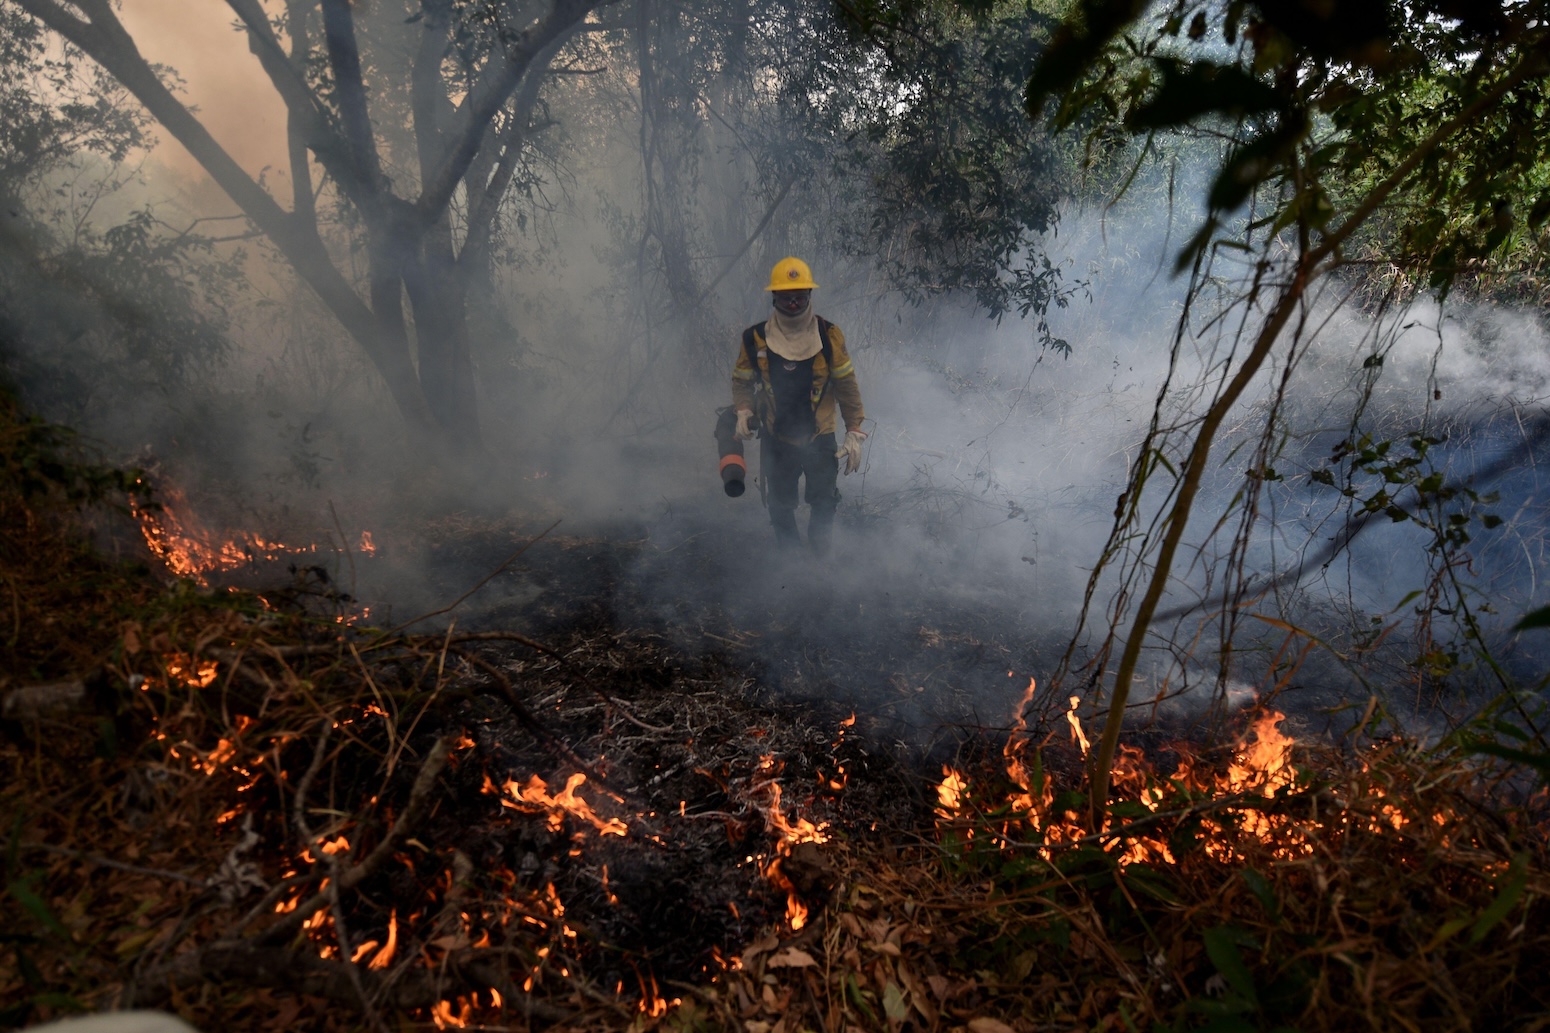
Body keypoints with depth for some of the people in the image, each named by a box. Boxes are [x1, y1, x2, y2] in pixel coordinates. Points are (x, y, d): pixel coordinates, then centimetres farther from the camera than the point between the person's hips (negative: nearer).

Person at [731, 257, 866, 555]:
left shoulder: (829, 336, -9)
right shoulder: (755, 338, -8)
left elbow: (846, 385, -3)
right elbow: (741, 380, 5)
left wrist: (855, 433, -5)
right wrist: (744, 411, -14)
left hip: (820, 439, -1)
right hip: (776, 441, 1)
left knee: (824, 505, 5)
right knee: (781, 508, 13)